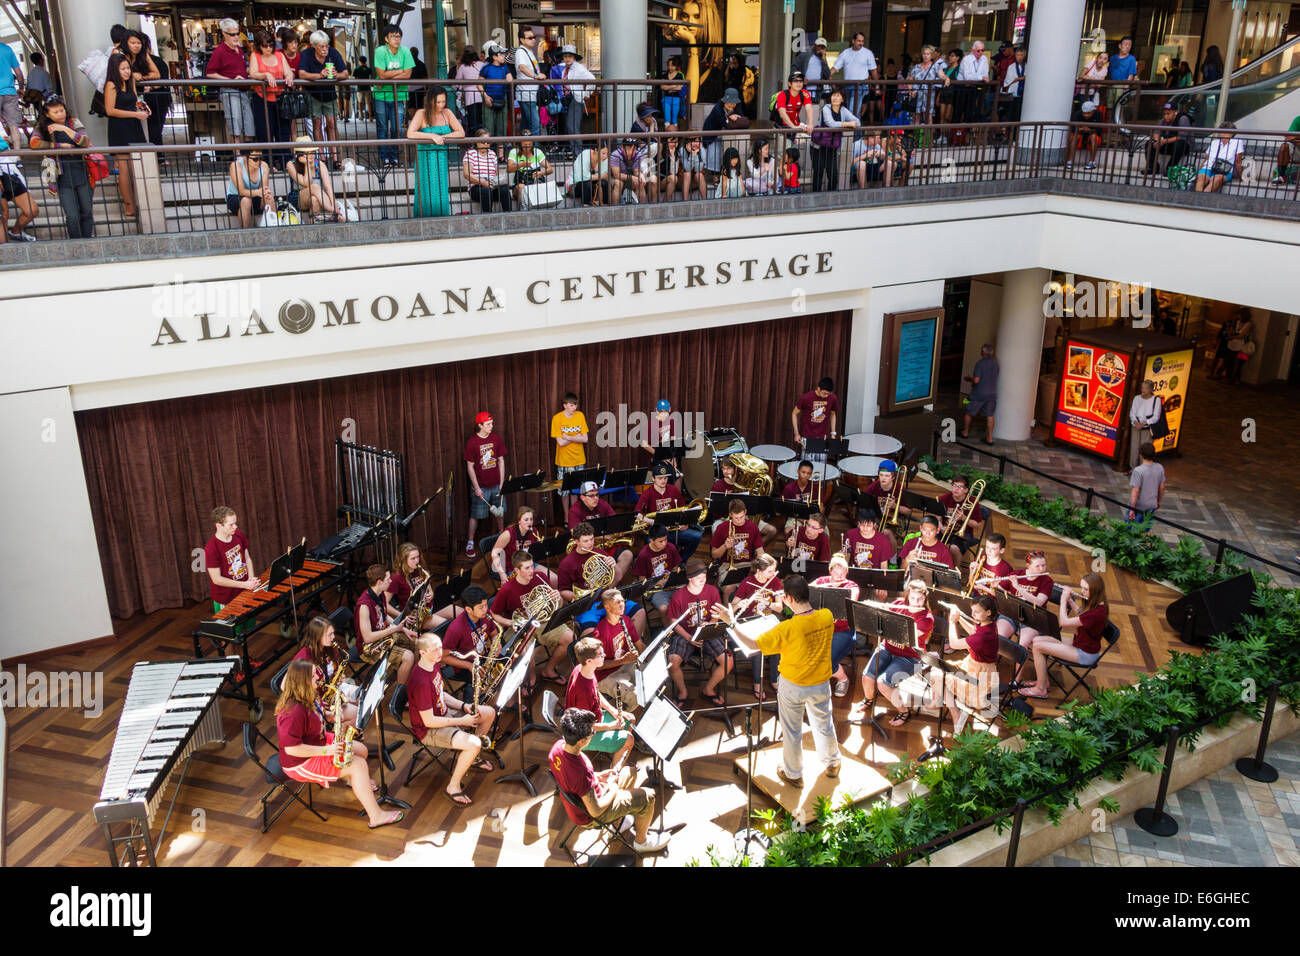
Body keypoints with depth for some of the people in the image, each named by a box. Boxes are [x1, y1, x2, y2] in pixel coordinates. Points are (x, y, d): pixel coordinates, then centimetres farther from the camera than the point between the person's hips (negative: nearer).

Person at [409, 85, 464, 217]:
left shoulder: (447, 113, 6)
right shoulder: (421, 114, -4)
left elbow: (461, 133, 0)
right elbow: (410, 134, -16)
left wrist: (442, 137, -11)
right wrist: (432, 136, -20)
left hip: (443, 158, 3)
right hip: (425, 158, -3)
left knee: (444, 194, -2)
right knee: (428, 194, -6)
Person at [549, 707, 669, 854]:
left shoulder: (558, 746, -18)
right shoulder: (582, 773, -42)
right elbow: (595, 811, -28)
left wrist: (597, 776, 2)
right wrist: (614, 789, -12)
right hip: (589, 817, -8)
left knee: (629, 771, 19)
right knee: (648, 796, -4)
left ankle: (619, 822, 36)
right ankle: (641, 841, 22)